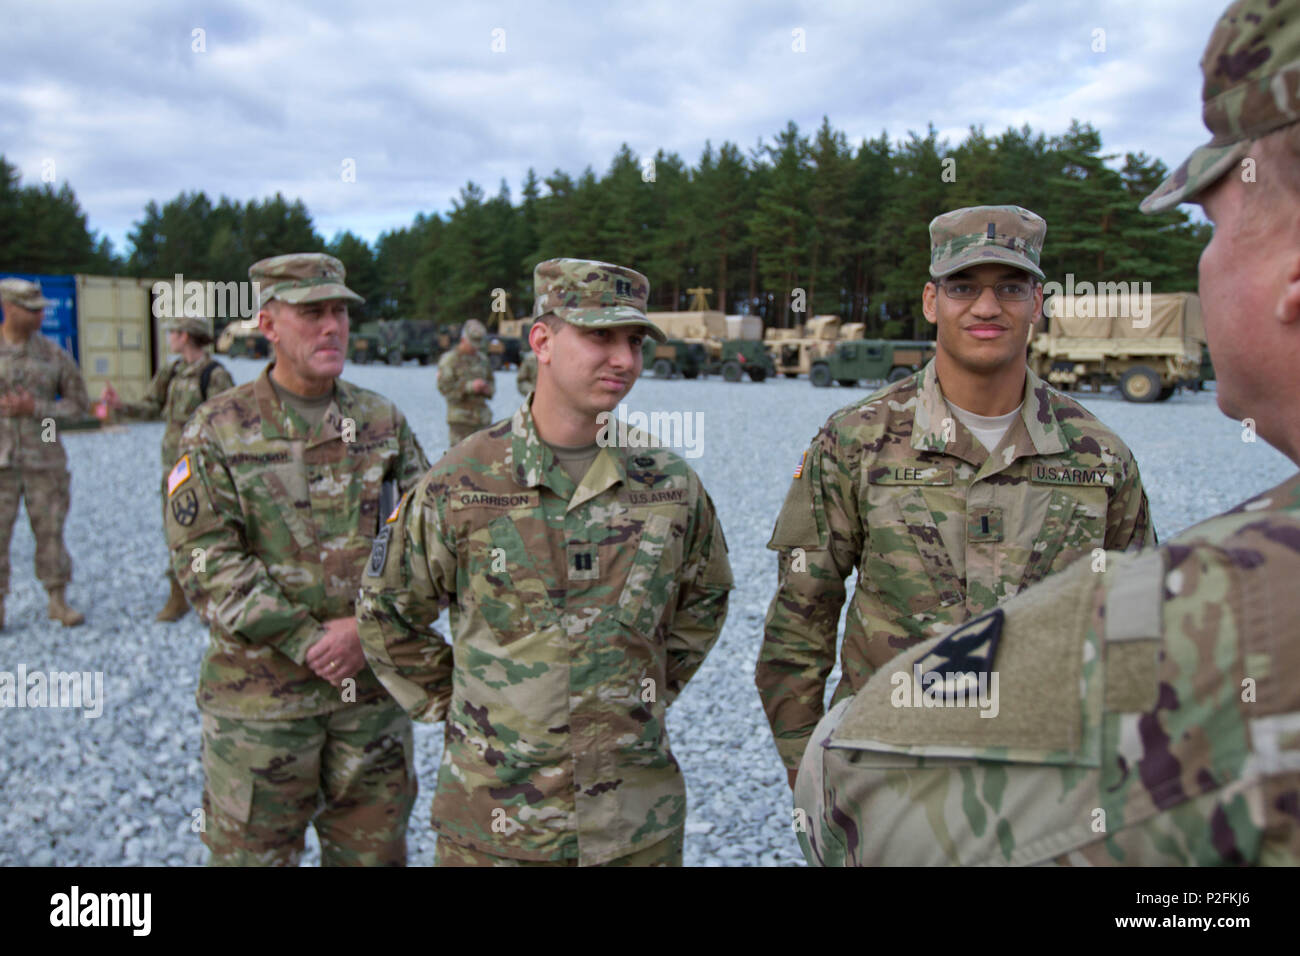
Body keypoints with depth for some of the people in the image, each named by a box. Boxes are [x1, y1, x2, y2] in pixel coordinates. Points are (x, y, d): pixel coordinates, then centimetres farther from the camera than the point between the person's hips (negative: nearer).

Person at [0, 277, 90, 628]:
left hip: (44, 458, 1)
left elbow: (80, 404, 5)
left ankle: (58, 601, 16)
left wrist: (36, 408, -9)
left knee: (50, 530, 5)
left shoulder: (53, 354, 3)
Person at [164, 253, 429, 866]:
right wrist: (306, 643, -17)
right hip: (259, 695, -2)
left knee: (374, 848, 16)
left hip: (375, 685, 3)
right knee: (252, 850, 10)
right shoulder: (217, 429, -4)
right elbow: (204, 557, -11)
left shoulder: (383, 421, 5)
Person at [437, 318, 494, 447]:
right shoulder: (449, 359, -2)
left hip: (483, 417, 6)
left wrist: (488, 389, 0)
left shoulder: (483, 359, 16)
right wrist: (469, 386, -19)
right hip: (461, 418, -6)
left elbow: (491, 381, 25)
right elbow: (444, 387, -10)